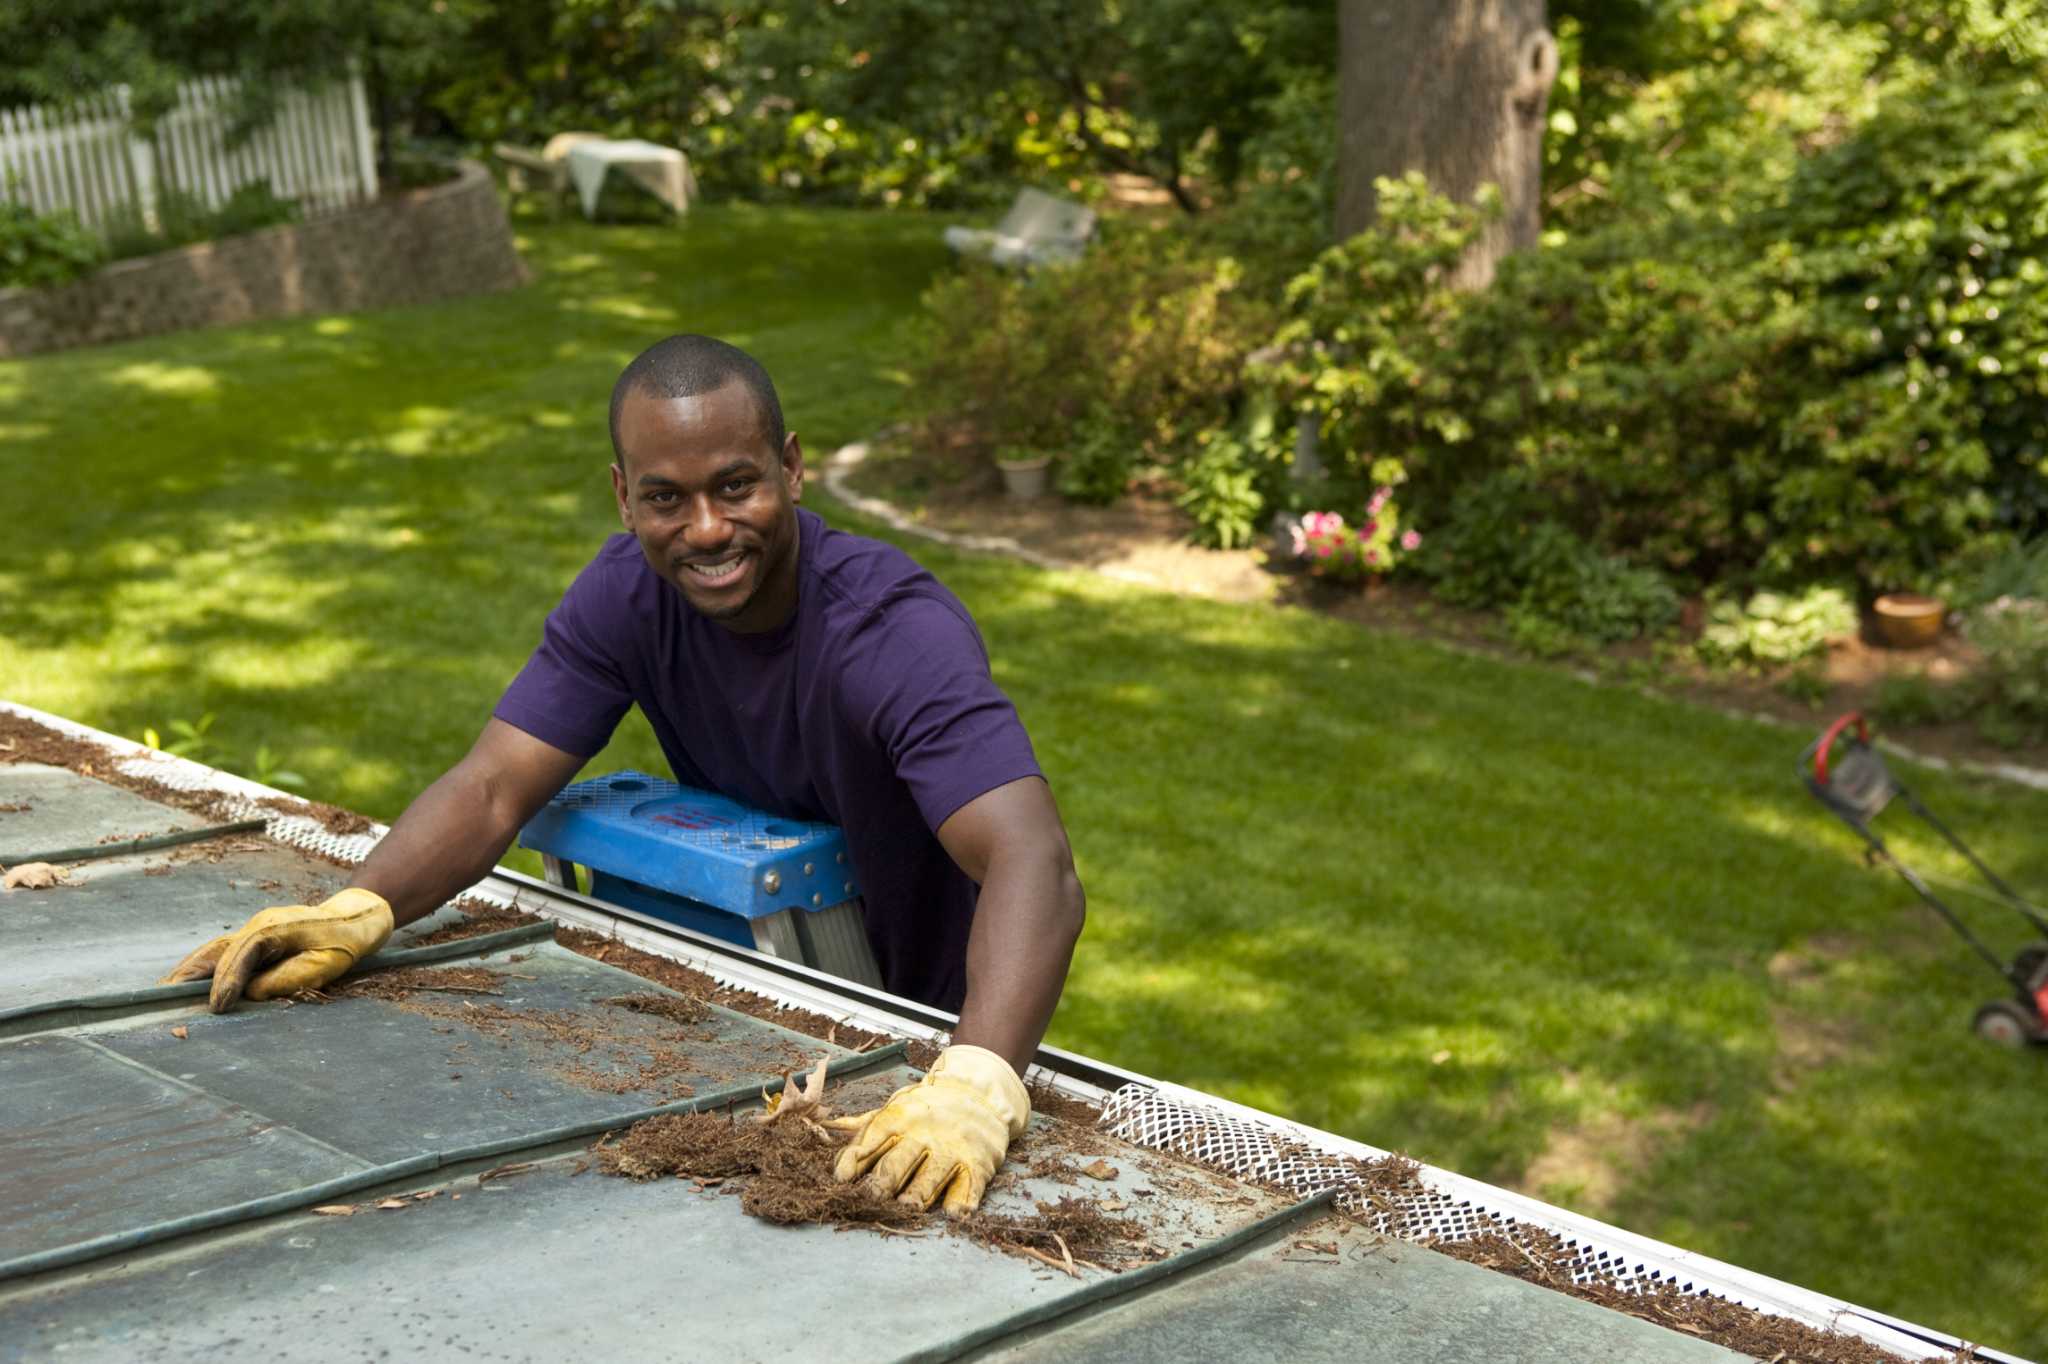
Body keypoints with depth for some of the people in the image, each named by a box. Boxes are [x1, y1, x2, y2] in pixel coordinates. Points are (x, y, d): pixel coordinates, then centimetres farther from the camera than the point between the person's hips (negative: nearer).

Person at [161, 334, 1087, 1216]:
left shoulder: (896, 631, -30)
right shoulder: (628, 593, -11)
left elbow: (1035, 868, -43)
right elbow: (492, 789, -13)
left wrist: (977, 1086, -61)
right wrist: (358, 910, -33)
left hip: (925, 1023, -4)